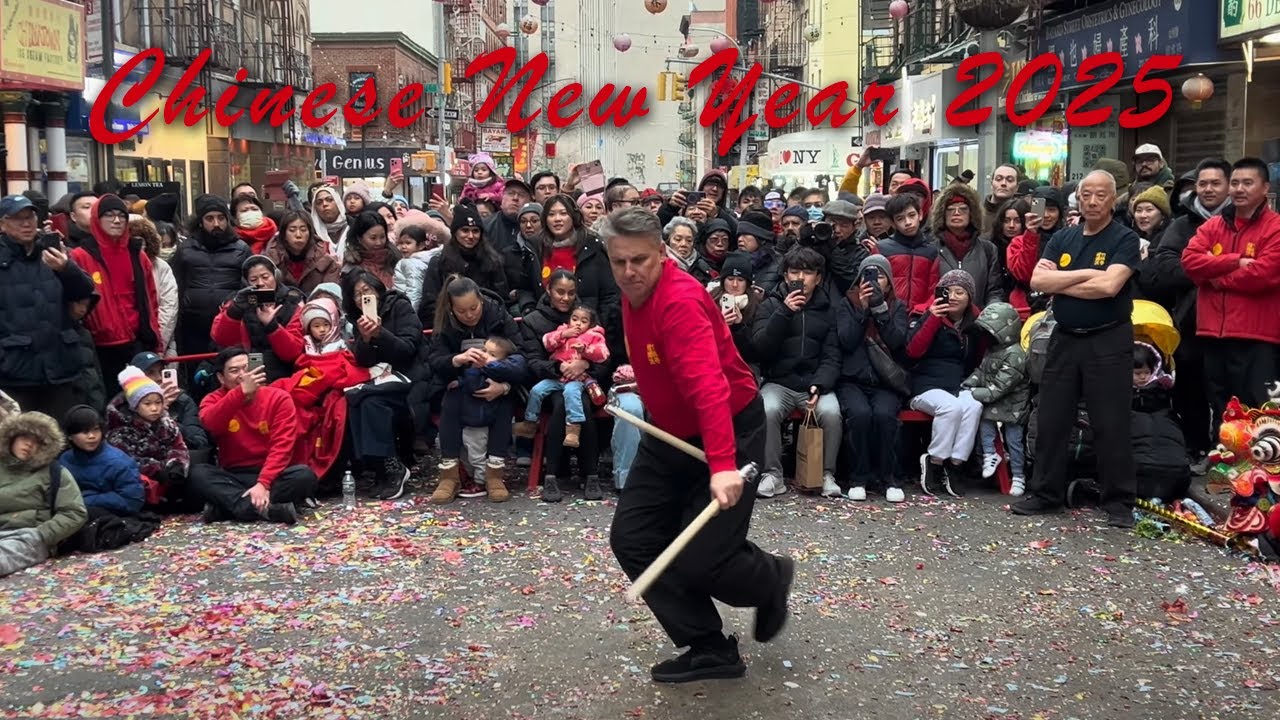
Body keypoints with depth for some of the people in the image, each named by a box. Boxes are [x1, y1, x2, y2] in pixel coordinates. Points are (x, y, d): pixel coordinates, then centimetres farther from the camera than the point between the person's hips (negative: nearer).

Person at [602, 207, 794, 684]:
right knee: (631, 540, 1)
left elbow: (709, 386, -41)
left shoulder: (681, 301, -28)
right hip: (671, 433, 9)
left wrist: (722, 466, -49)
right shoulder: (633, 295, 0)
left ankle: (771, 579, 26)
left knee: (698, 563, -11)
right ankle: (710, 651, 12)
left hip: (728, 431, -9)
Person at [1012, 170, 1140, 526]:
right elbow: (1037, 281, -3)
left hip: (1109, 341, -5)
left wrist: (1060, 282, -8)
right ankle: (1045, 493, 19)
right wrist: (1085, 273, -11)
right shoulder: (1062, 238, 10)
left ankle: (1119, 501, 10)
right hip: (1065, 339, 5)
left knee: (1111, 425, 0)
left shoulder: (1124, 239, -4)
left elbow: (1109, 286, -19)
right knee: (1051, 420, 8)